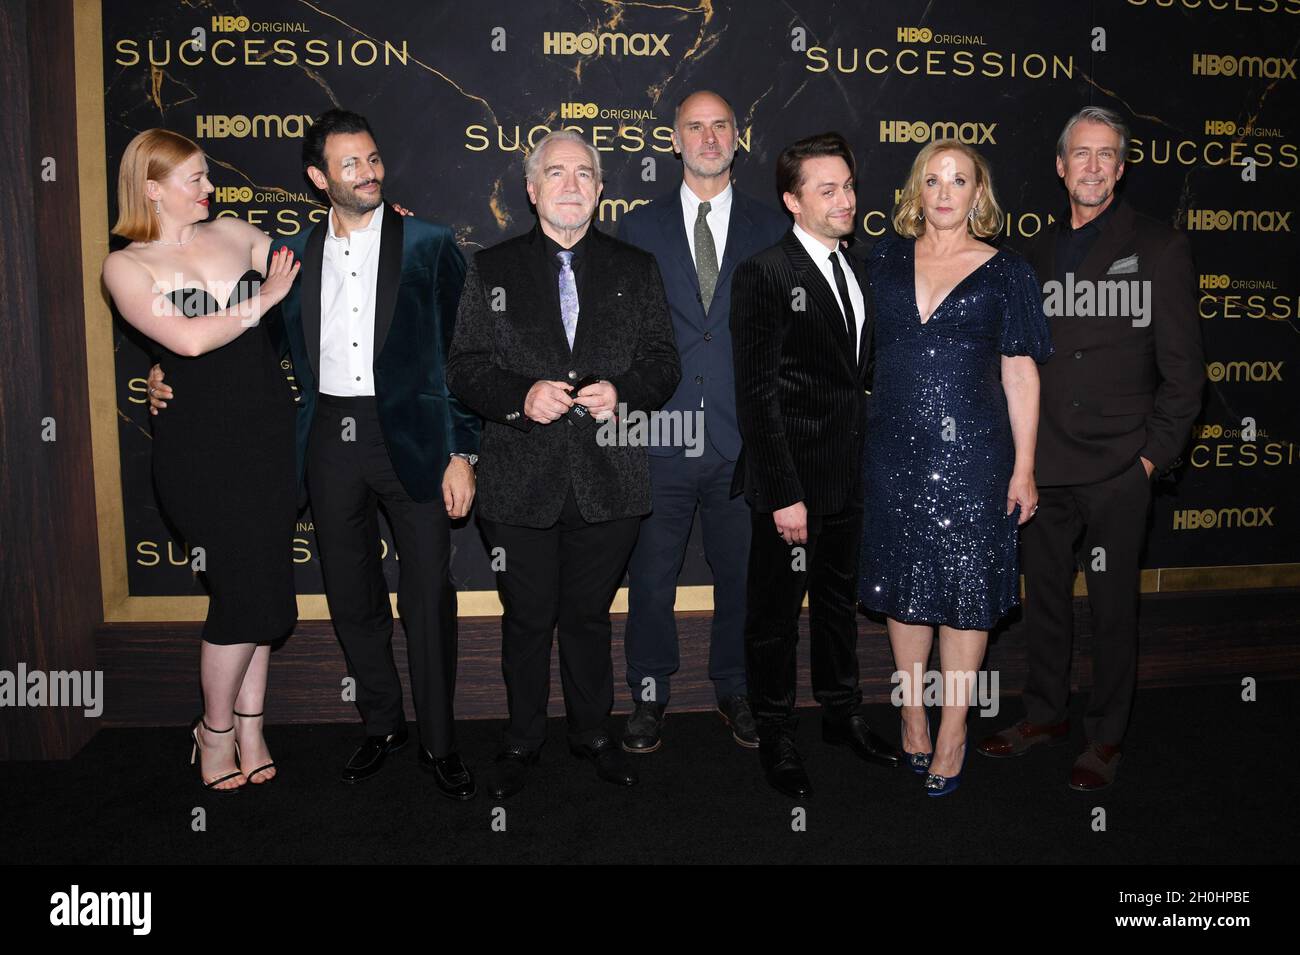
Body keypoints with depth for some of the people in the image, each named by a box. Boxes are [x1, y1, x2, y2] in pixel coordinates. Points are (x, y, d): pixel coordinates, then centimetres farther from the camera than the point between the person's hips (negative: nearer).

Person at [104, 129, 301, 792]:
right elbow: (188, 339, -16)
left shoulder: (232, 234, 11)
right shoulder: (125, 265, -1)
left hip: (268, 432, 5)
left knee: (262, 587, 8)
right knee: (245, 589, -6)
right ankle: (216, 732, 19)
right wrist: (262, 300, -9)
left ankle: (250, 730, 24)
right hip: (198, 445, -4)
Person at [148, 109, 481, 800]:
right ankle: (382, 723, 31)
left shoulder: (430, 245, 1)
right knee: (351, 594, 12)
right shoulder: (292, 256, 10)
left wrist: (462, 454, -8)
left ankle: (438, 741, 17)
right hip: (330, 439, 4)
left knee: (428, 596, 0)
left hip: (410, 437, -3)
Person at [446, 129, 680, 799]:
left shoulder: (636, 269, 8)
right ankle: (522, 740, 32)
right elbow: (465, 368, 1)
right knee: (527, 618, 12)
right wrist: (521, 396, -18)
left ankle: (592, 732, 35)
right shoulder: (491, 269, 5)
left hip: (609, 482, 1)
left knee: (589, 616, 14)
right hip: (520, 482, 0)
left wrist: (622, 392, -14)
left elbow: (663, 363, 6)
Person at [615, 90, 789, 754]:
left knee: (741, 576, 12)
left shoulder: (771, 229, 7)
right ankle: (650, 696, 26)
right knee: (650, 579, 8)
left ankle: (735, 690, 32)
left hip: (743, 442, 1)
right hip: (660, 439, 0)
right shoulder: (638, 228, 7)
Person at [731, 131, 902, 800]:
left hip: (848, 478, 8)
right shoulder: (764, 275, -14)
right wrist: (784, 494, -20)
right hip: (792, 479, -7)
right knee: (776, 611, 8)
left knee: (839, 601, 21)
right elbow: (757, 393, -17)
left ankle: (842, 714, 39)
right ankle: (775, 737, 25)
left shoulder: (855, 272, 11)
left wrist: (870, 462, 8)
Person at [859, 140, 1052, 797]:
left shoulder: (1006, 273, 2)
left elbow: (1020, 373, 1)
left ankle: (952, 735, 16)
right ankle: (912, 713, 27)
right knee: (903, 582, 11)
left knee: (965, 587, 3)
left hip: (972, 452, -2)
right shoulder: (884, 261, 8)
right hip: (894, 448, 3)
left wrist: (1024, 467, -3)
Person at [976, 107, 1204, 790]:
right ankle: (1046, 714, 31)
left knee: (1112, 607, 6)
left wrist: (1154, 455, -9)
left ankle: (1105, 737, 22)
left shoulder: (1159, 249, -2)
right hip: (1045, 465, 5)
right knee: (1044, 597, 14)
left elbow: (1182, 368, -3)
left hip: (1117, 470, -4)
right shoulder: (1039, 252, 12)